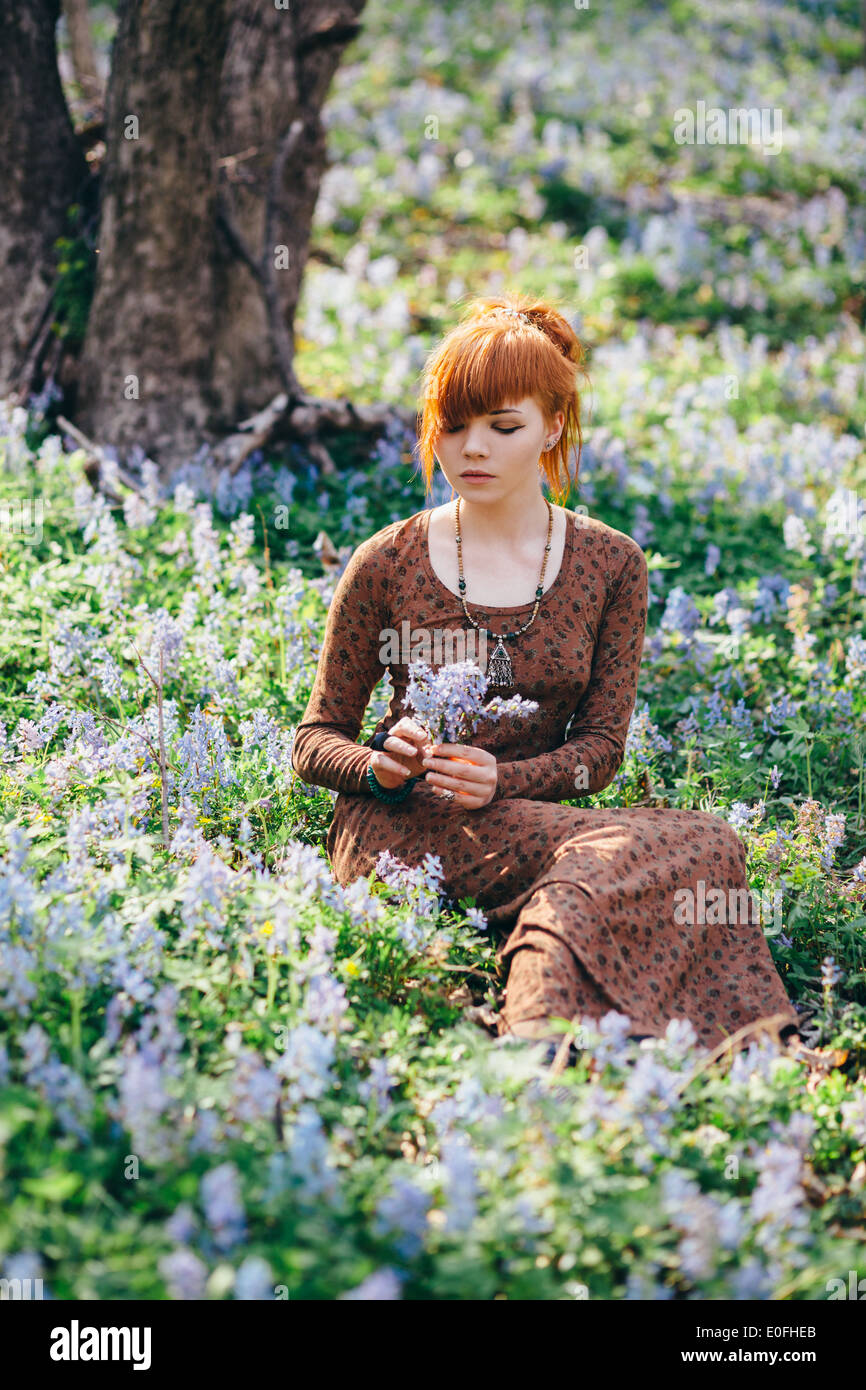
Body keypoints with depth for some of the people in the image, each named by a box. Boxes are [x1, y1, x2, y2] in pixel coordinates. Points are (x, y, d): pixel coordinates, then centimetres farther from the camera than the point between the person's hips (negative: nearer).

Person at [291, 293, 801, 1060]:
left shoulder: (611, 564, 7)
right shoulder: (385, 564, 2)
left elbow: (600, 747, 4)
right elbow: (315, 741, 7)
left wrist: (500, 782, -16)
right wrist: (380, 766, -17)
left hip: (528, 813, 4)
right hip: (400, 831, -3)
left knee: (696, 846, -32)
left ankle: (543, 1042, -45)